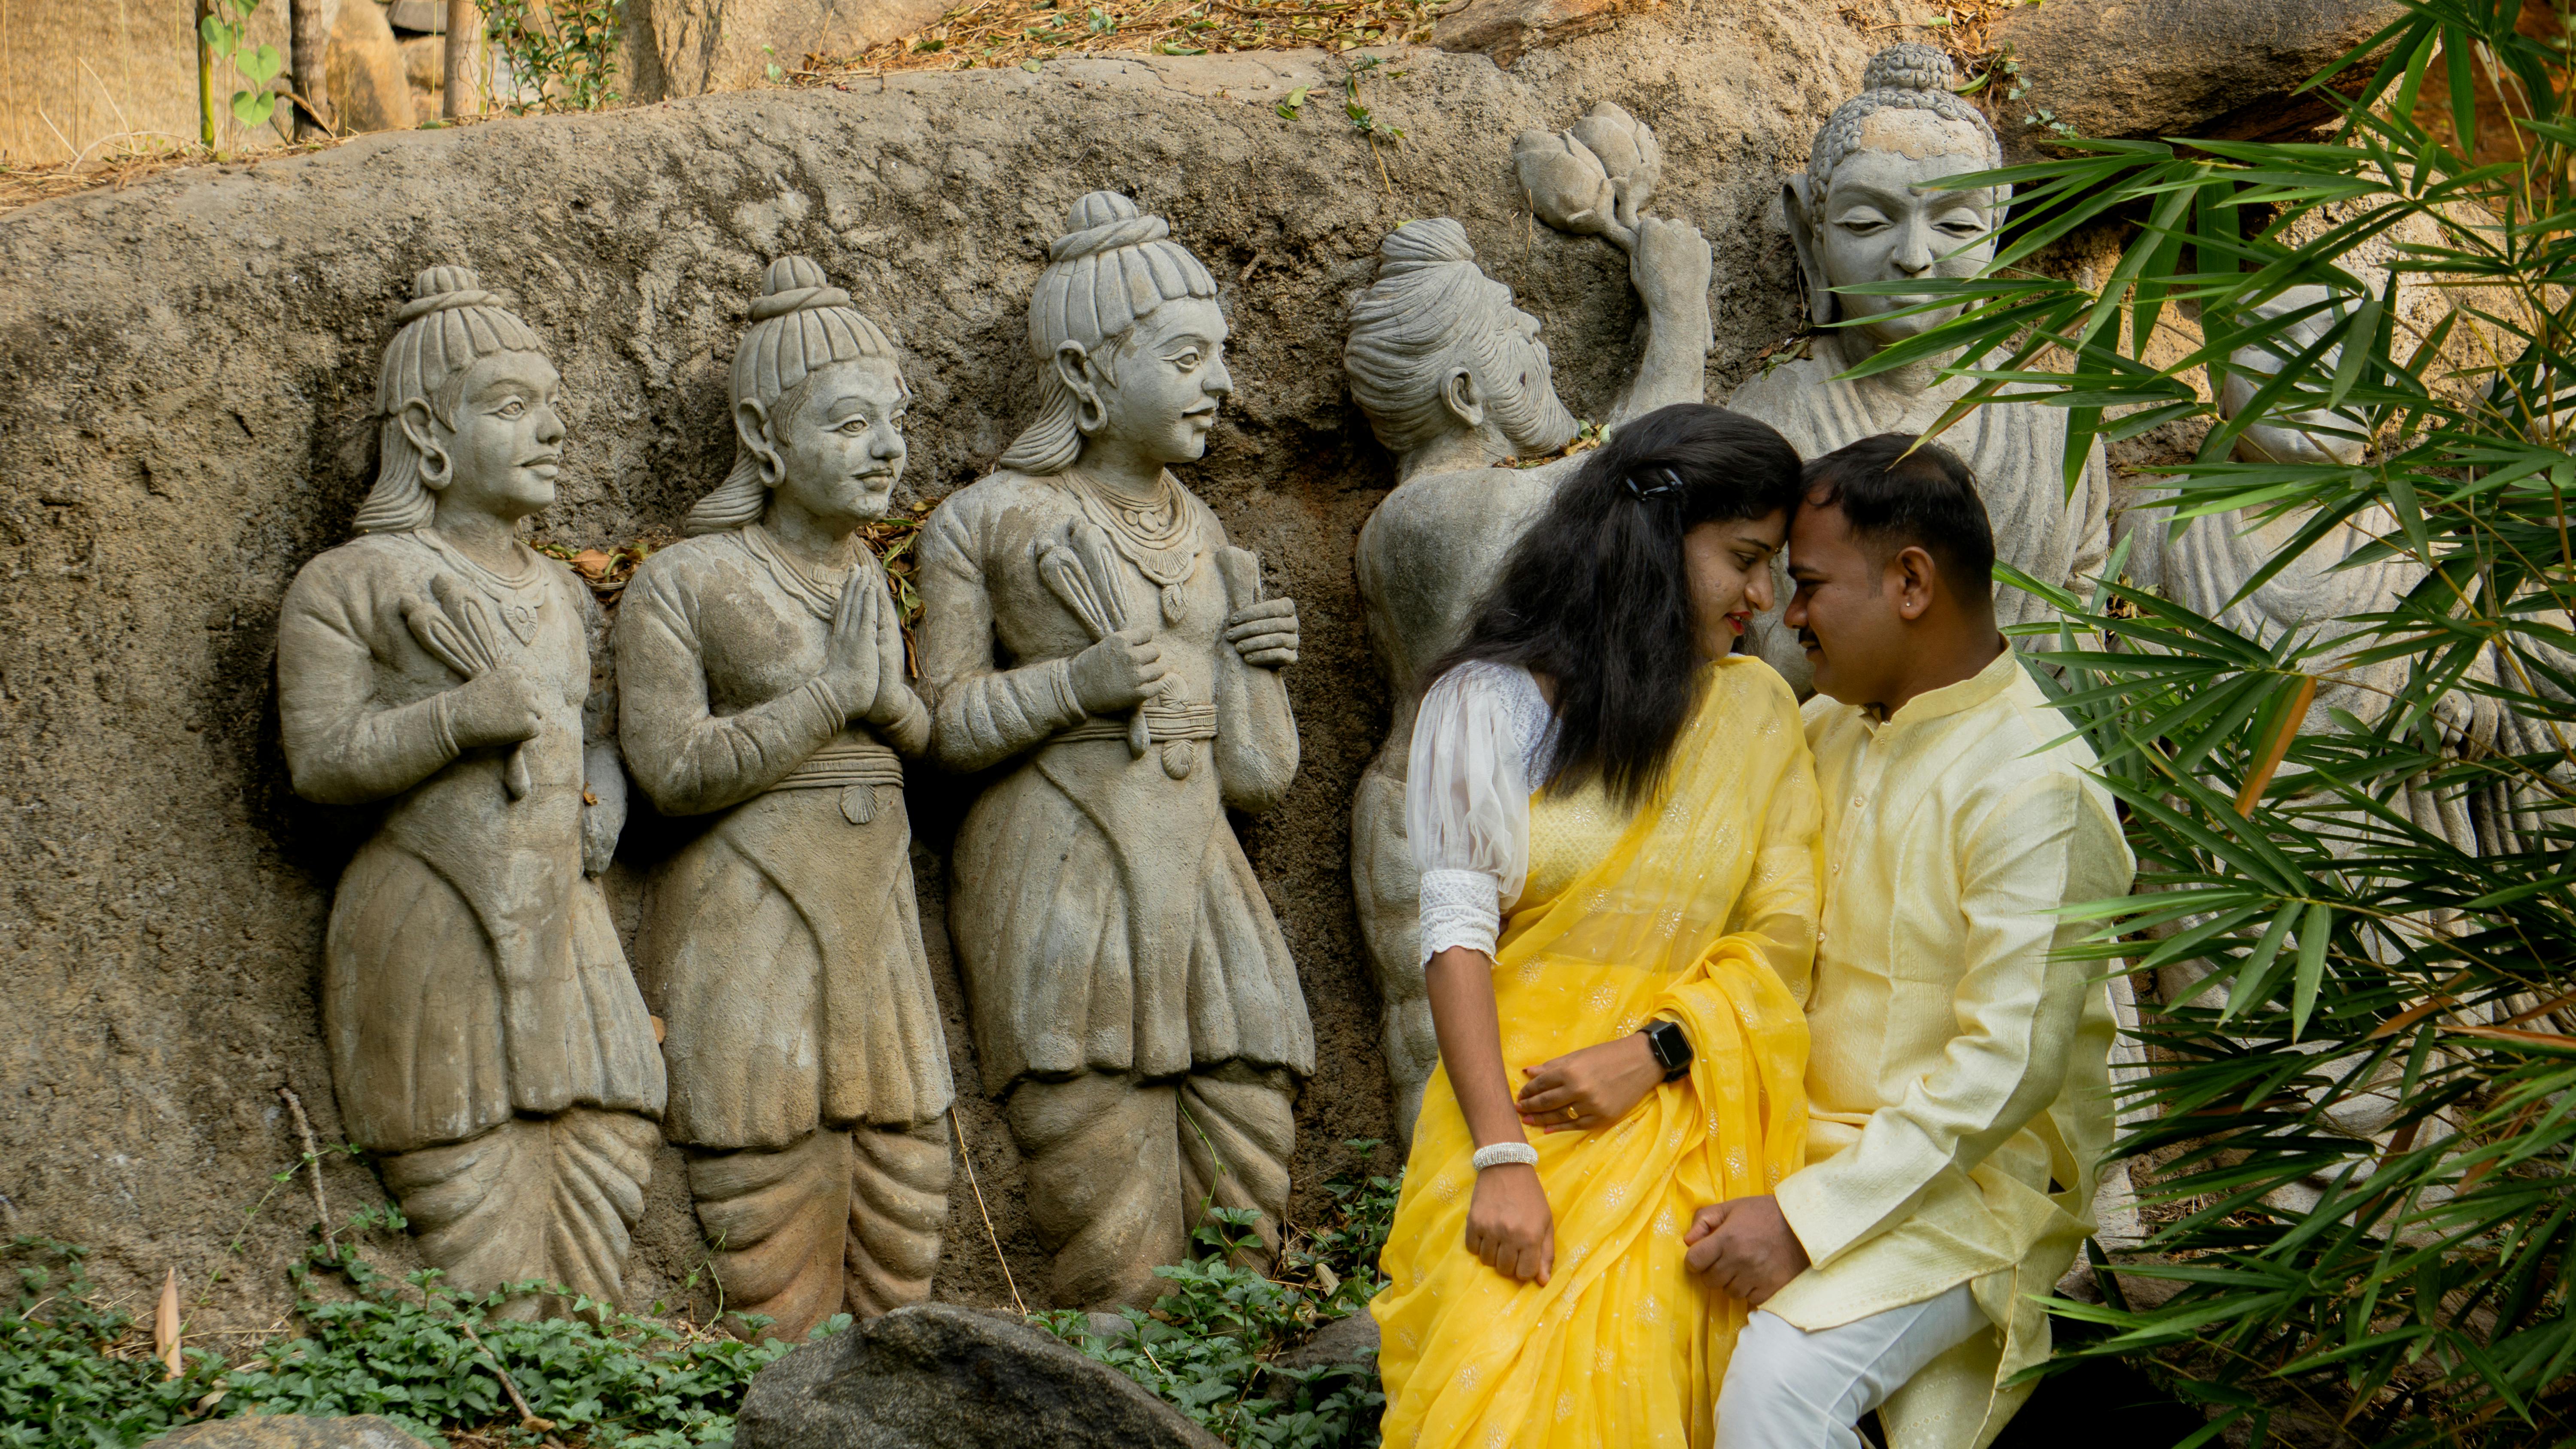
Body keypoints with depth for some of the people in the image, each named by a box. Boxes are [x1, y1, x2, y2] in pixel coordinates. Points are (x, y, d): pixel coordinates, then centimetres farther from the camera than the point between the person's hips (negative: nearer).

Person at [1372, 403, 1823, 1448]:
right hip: (1513, 1088, -2)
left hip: (1677, 1103, 2)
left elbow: (1784, 934, 8)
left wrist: (1647, 1055, -9)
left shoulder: (1756, 713, 13)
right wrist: (1499, 1157, -15)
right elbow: (1457, 932, -4)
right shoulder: (1488, 703, 4)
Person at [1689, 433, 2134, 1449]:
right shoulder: (1828, 730, 11)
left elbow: (2009, 1068, -21)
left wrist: (1806, 1219, -25)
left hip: (1969, 1180, -8)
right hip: (1809, 1140, 8)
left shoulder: (2032, 786, -15)